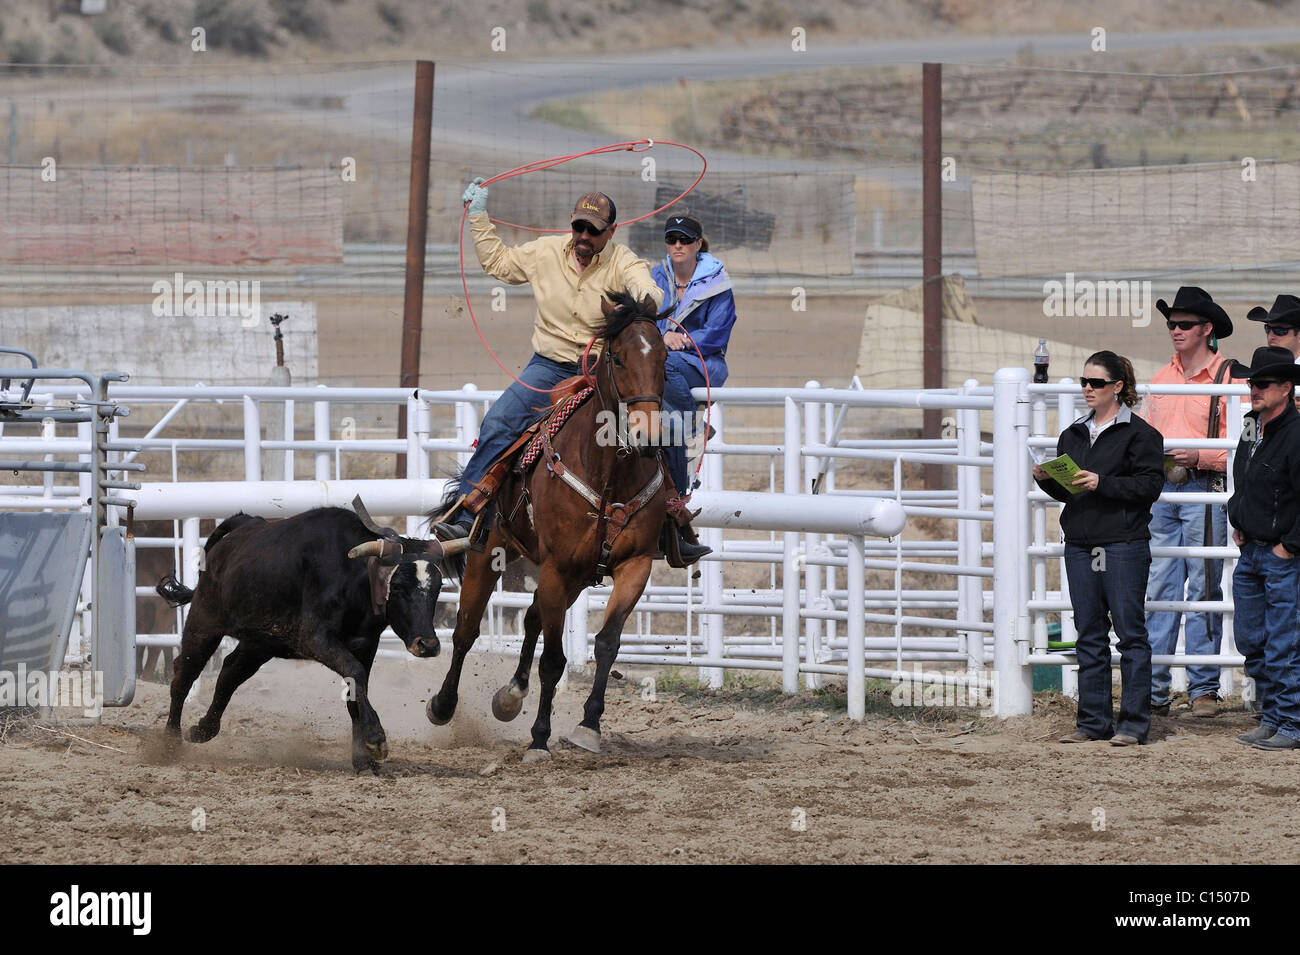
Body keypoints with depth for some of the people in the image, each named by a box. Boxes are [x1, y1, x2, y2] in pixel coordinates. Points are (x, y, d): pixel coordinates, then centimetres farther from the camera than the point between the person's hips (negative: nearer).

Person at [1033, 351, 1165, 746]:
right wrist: (1046, 478, 1)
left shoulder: (1138, 433, -2)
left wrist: (1102, 483, -17)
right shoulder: (1073, 435, 17)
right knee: (1089, 635, 8)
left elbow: (1150, 485, -10)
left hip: (1124, 545, -6)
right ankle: (1094, 721, 12)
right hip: (1080, 545, 6)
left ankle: (1133, 723, -2)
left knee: (1130, 632, -4)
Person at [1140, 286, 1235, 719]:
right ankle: (1154, 690, 3)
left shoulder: (1229, 378, -2)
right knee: (1158, 588, 2)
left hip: (1204, 492, -5)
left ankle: (1204, 688, 5)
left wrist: (1199, 457, -17)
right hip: (1161, 491, 5)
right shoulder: (1161, 379, 16)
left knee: (1203, 589, -2)